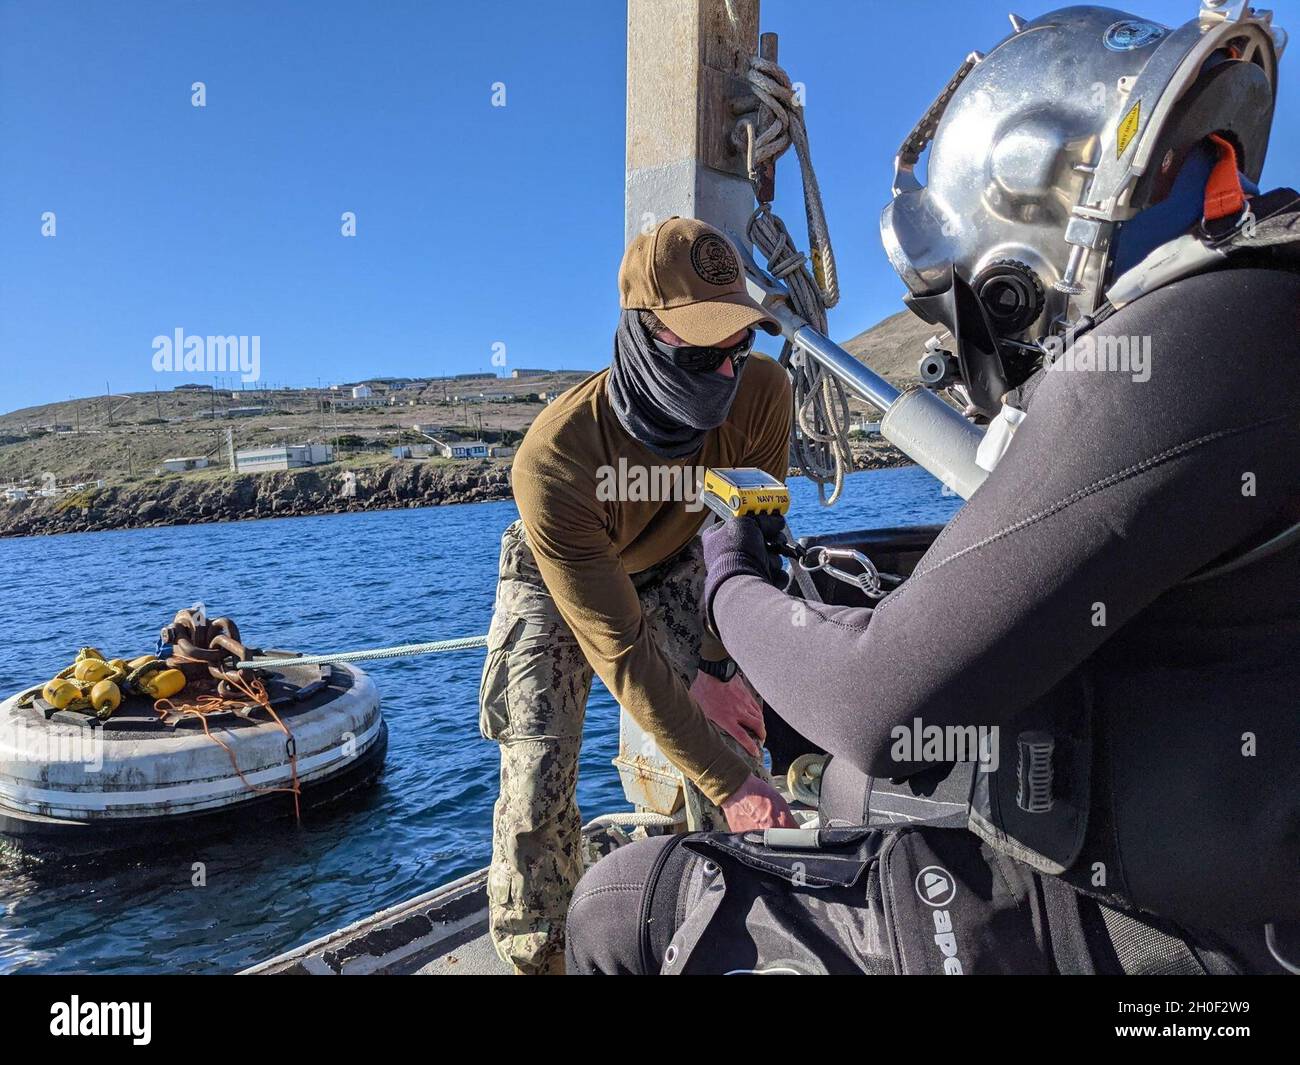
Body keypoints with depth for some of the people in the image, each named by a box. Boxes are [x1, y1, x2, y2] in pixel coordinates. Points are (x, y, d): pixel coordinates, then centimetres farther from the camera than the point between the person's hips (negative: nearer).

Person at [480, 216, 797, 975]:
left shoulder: (762, 391, -30)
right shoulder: (553, 458, -40)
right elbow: (620, 652, -37)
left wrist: (721, 668, -18)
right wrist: (728, 783, -36)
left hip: (672, 566, 3)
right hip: (559, 578, -3)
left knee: (734, 723, -8)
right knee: (538, 775, -11)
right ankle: (536, 956, 14)